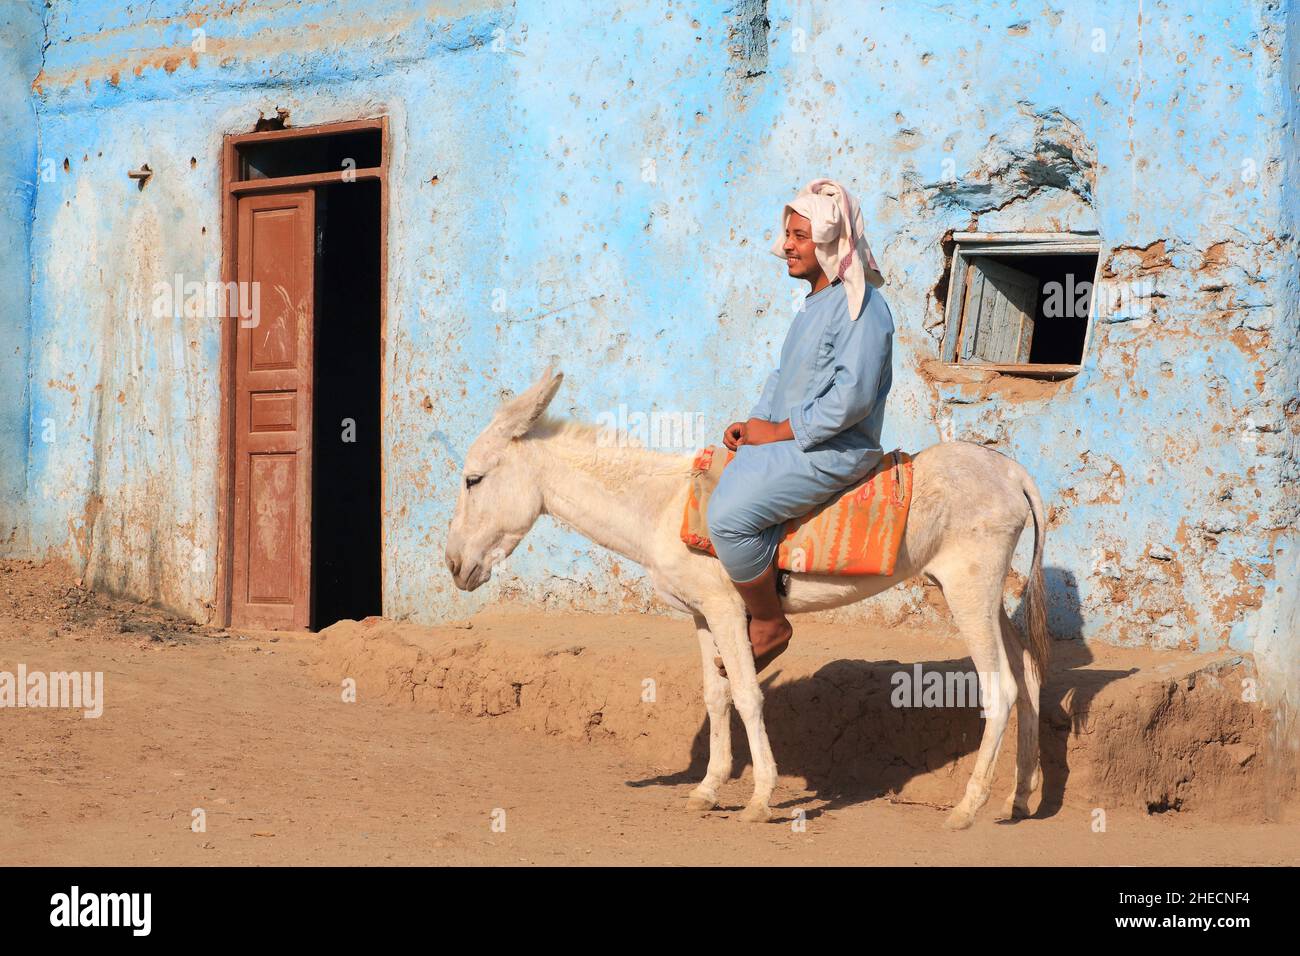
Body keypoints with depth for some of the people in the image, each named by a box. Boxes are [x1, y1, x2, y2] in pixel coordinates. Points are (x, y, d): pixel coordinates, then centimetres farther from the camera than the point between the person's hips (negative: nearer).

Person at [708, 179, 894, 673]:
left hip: (831, 451, -11)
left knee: (729, 513, -24)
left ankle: (770, 626, -8)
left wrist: (780, 431, -18)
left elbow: (852, 396, -23)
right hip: (785, 439, 11)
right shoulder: (816, 303, 16)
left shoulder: (861, 306, -15)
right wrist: (754, 421, 7)